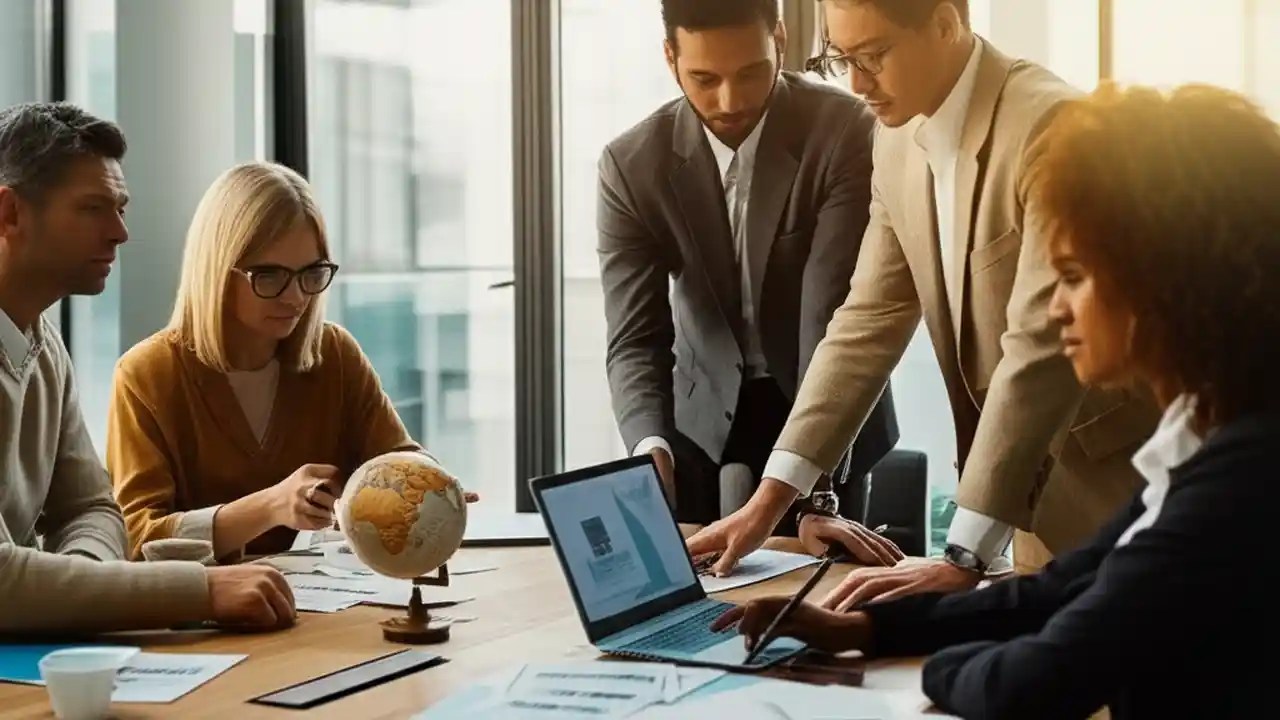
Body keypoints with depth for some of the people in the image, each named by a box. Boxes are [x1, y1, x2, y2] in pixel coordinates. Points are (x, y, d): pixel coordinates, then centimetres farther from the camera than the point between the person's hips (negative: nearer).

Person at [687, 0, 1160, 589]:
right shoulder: (899, 145, 2)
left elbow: (1043, 346, -27)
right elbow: (870, 320, 6)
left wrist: (965, 558, -28)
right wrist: (771, 496, 0)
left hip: (1122, 484, -6)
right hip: (1040, 486, 7)